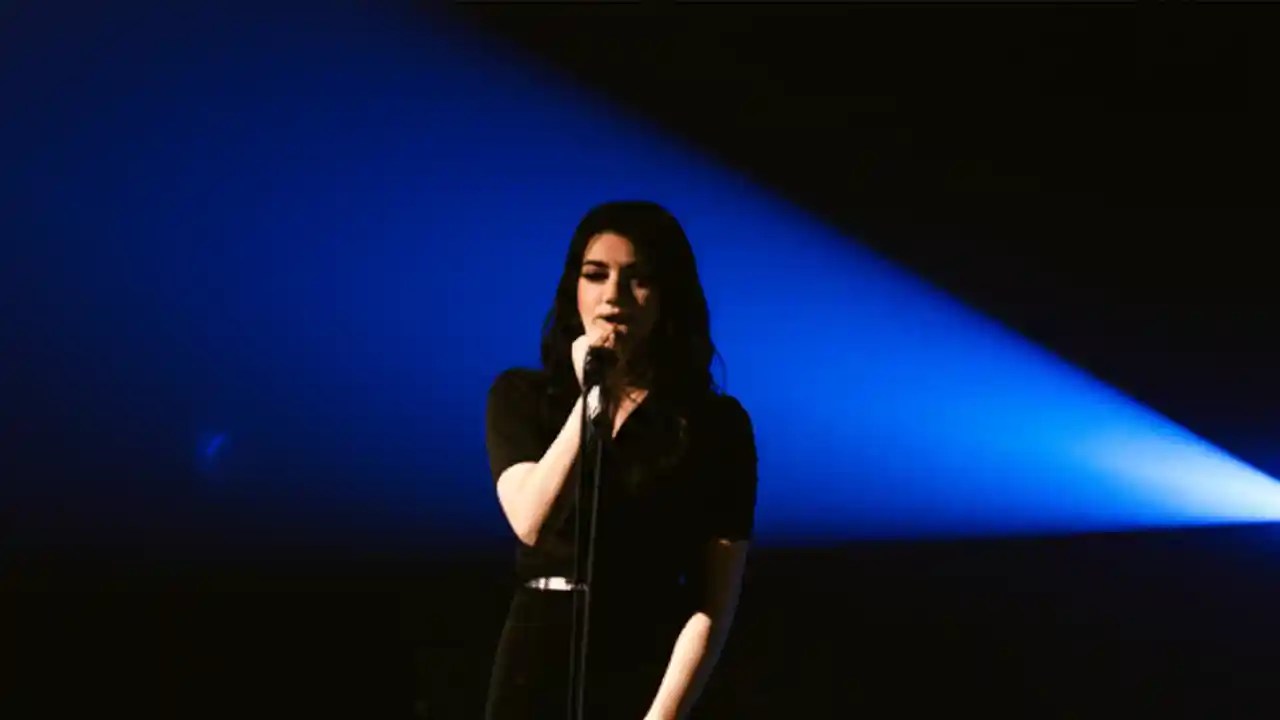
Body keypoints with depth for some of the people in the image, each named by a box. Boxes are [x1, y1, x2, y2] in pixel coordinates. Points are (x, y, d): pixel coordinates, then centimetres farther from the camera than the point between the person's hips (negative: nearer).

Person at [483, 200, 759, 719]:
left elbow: (717, 600, -6)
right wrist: (590, 396, -14)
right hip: (540, 667, 1)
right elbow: (533, 523, -11)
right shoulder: (521, 397, 5)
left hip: (652, 677, -1)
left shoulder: (717, 422, -1)